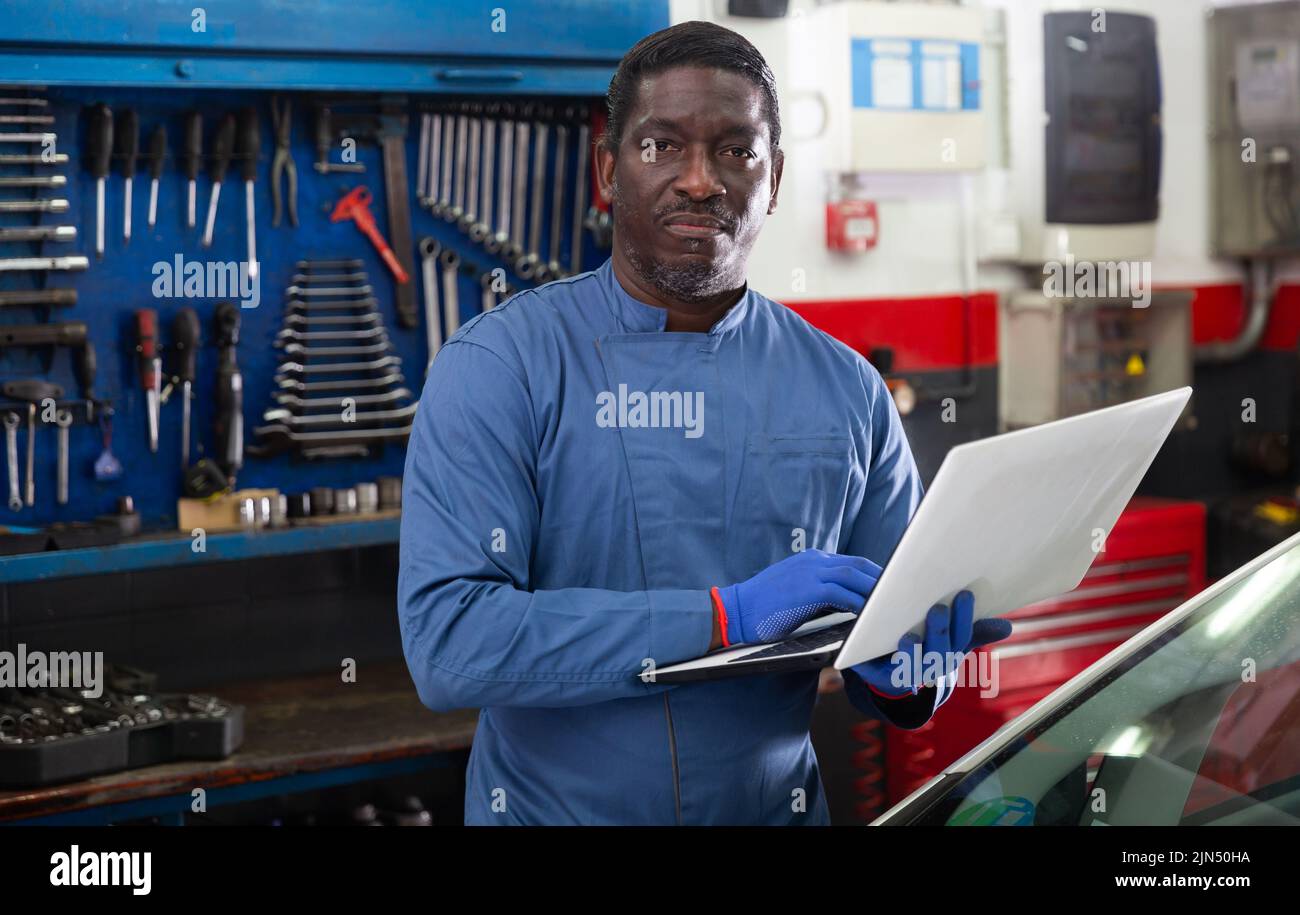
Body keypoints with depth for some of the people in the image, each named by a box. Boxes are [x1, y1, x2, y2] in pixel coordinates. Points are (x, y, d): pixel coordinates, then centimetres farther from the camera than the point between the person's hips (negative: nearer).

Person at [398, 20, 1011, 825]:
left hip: (778, 806, 3)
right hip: (551, 806, -3)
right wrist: (729, 616, -24)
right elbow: (446, 640, -20)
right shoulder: (497, 365, -10)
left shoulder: (847, 390, 1)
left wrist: (906, 676, -17)